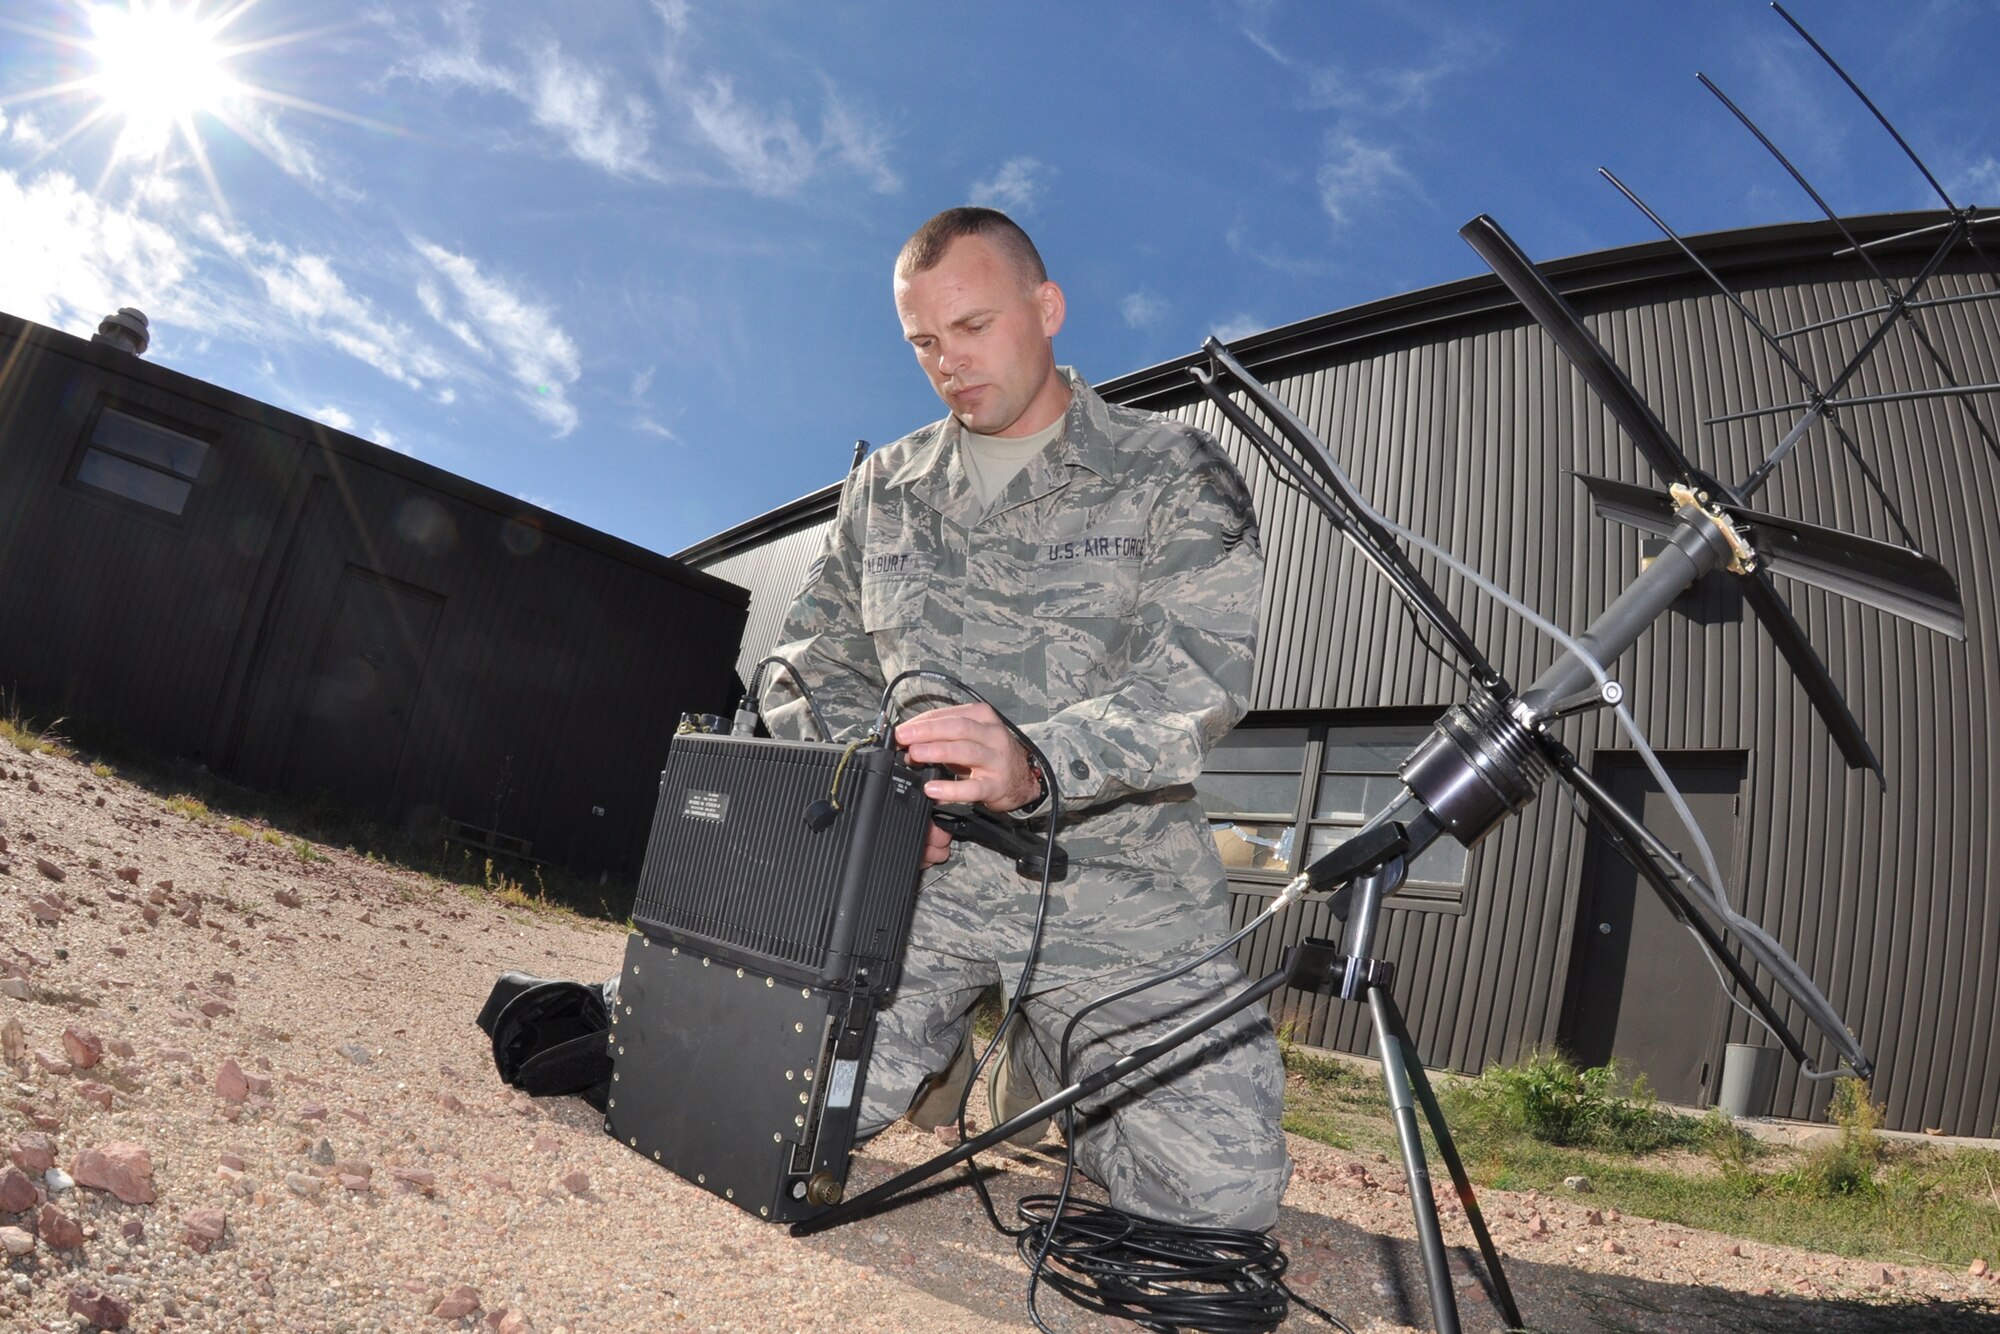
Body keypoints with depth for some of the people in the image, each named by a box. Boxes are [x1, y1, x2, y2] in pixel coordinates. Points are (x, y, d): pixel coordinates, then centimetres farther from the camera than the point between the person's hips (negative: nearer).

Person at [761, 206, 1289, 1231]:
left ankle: (1048, 1069, 22)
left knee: (1221, 1189, -10)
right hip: (917, 868, 2)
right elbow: (813, 667, 15)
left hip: (1116, 882, -2)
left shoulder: (1172, 474, 3)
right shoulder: (883, 491, 15)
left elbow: (1203, 667, -13)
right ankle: (944, 1049, 18)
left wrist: (1037, 763, -31)